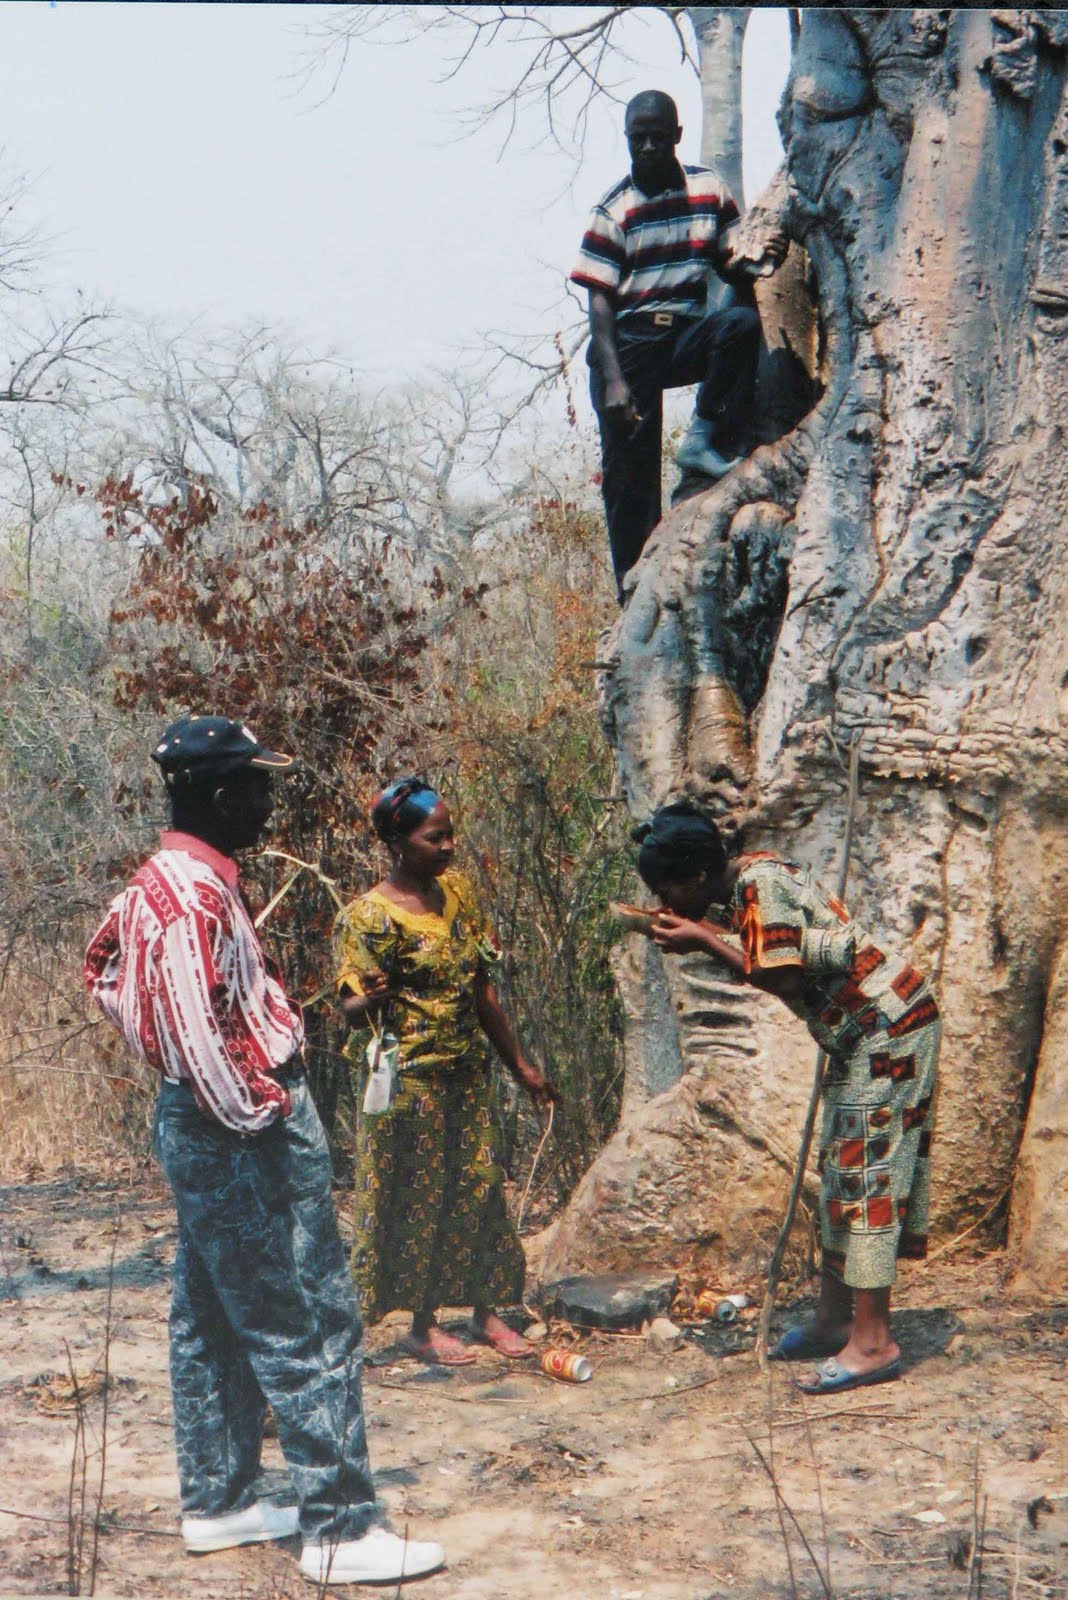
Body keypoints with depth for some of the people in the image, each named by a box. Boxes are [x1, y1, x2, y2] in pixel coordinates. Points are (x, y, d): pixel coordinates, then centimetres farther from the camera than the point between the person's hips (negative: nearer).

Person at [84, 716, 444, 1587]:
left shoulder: (159, 882, 10)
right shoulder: (195, 894, -21)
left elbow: (104, 969, 24)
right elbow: (197, 1035, -26)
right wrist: (257, 1119, -19)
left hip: (200, 1124, 11)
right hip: (243, 1131, -11)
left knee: (213, 1322, 16)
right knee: (311, 1328, -6)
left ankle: (218, 1504, 26)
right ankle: (340, 1529, -2)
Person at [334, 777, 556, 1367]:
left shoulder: (457, 891, 5)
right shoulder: (369, 916, -14)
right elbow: (351, 1009, -15)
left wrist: (519, 1063, 16)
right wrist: (371, 998, -40)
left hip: (468, 1074, 6)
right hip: (411, 1080, -6)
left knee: (480, 1188, 10)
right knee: (420, 1199, 3)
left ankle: (486, 1312, 23)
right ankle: (423, 1325, 17)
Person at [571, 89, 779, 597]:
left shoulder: (709, 190, 6)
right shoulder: (613, 210, -3)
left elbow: (727, 264, 14)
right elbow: (600, 300, -7)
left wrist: (759, 263, -11)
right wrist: (614, 380, -19)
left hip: (687, 335, 2)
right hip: (627, 344, -2)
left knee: (742, 322, -30)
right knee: (629, 476, -6)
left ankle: (703, 439, -21)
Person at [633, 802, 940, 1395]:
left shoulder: (761, 885, -19)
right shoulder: (749, 881, 10)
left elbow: (783, 978, -22)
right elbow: (760, 958, 9)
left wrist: (704, 941, -15)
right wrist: (704, 938, -2)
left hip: (889, 1025, -10)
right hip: (861, 1033, 10)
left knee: (866, 1179, -9)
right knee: (840, 1177, 13)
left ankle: (873, 1342, -7)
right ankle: (834, 1321, 20)